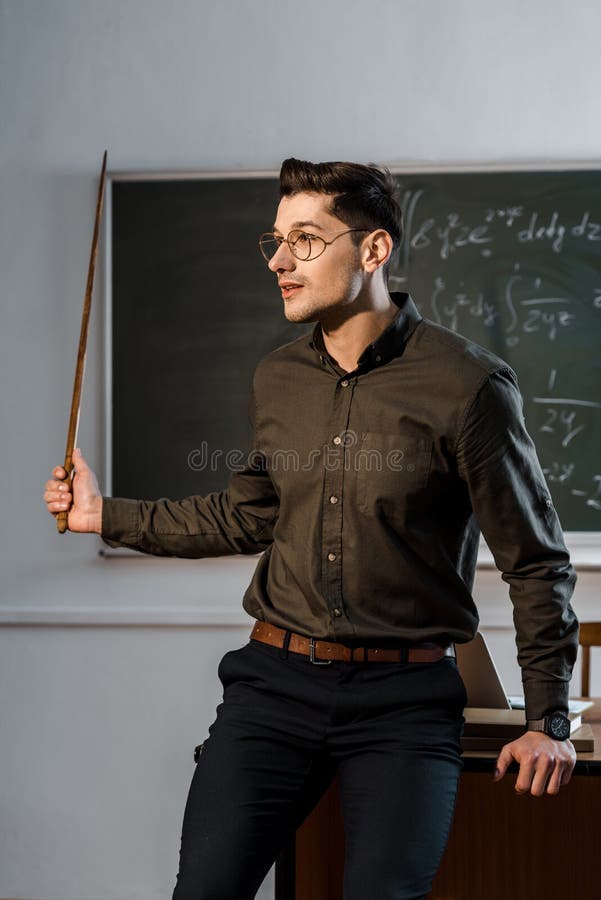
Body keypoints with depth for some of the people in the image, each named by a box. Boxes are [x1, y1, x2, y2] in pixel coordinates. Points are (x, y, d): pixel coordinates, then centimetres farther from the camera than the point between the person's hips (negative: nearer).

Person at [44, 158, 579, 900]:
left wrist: (547, 721, -3)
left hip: (405, 699, -4)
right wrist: (107, 516, 20)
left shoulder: (465, 384, -9)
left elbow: (535, 562, -2)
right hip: (277, 680, 4)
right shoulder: (277, 379, 7)